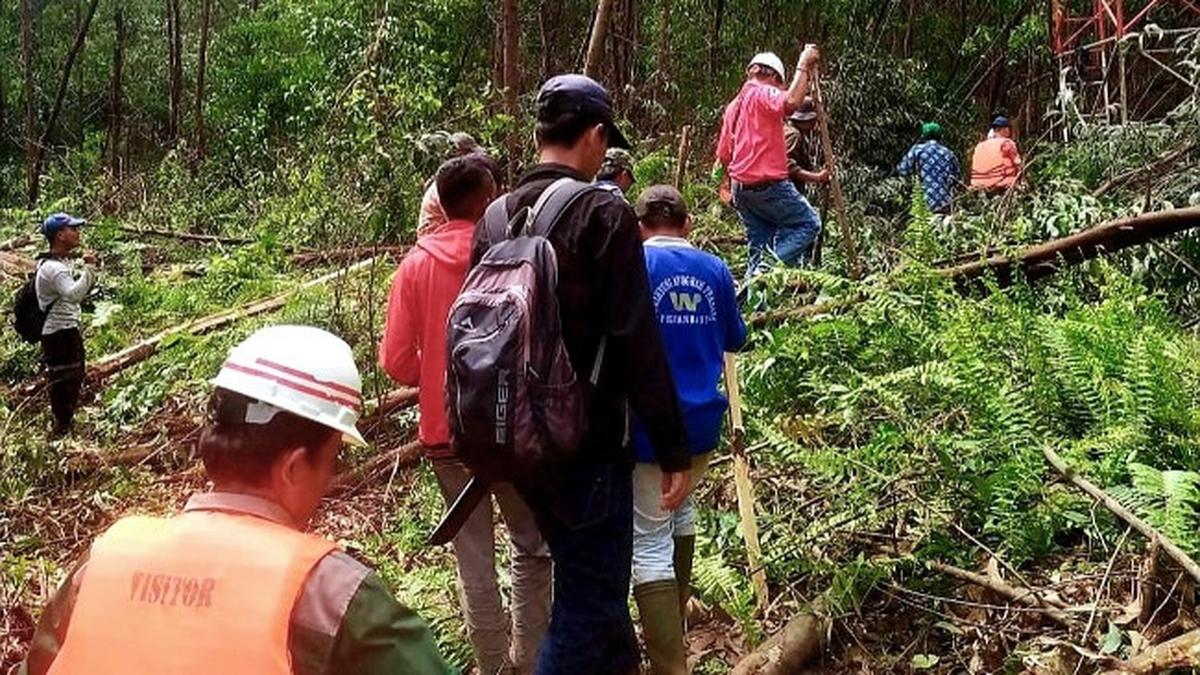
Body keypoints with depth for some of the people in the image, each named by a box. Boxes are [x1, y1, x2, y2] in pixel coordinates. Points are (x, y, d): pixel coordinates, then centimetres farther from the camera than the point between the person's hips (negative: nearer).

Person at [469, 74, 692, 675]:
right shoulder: (603, 215, -14)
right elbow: (638, 343, -18)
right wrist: (674, 450, -12)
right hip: (587, 445, -7)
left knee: (592, 585, 24)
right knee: (589, 604, 2)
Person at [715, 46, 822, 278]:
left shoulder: (733, 105, 18)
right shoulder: (764, 94, -7)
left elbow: (723, 157, 19)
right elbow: (791, 102, -31)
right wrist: (803, 66, -20)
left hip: (740, 187, 8)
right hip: (769, 184, -8)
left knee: (760, 245, 12)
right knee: (808, 223, 1)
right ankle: (770, 267, -15)